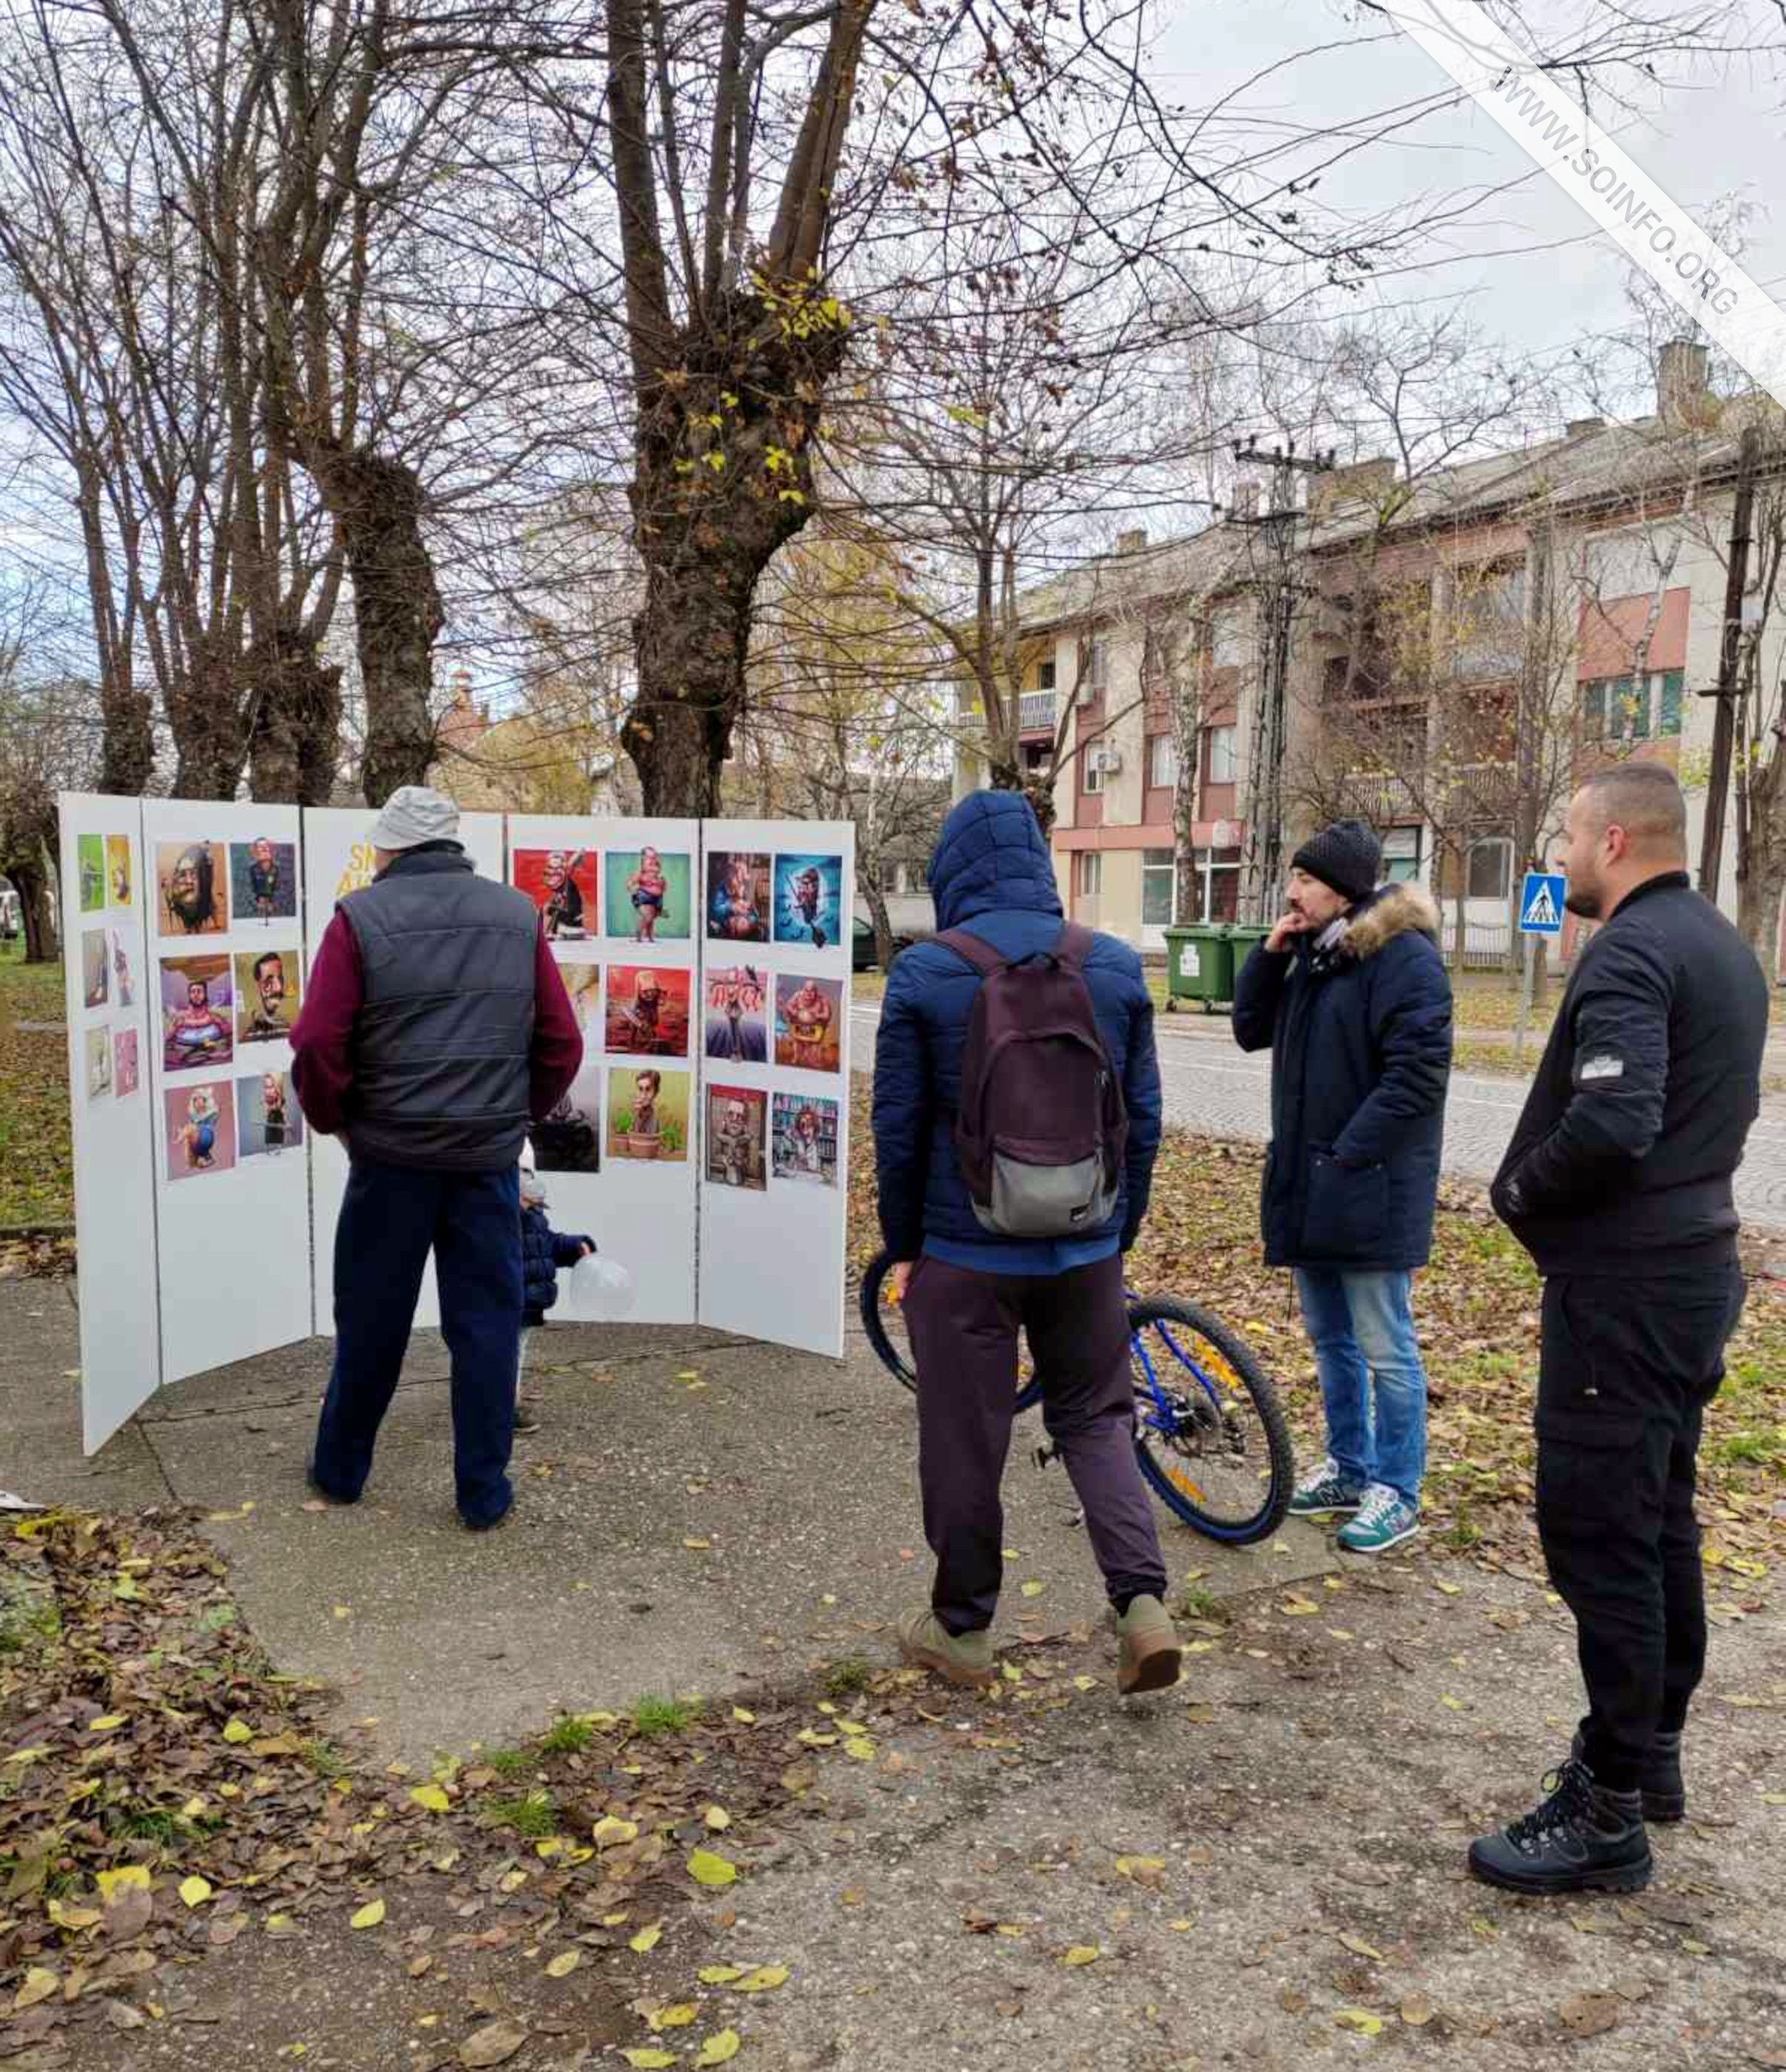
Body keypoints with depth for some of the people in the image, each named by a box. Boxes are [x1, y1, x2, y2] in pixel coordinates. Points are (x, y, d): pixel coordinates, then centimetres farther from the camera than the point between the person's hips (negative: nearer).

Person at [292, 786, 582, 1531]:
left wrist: (335, 1121, 7)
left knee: (371, 1324, 13)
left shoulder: (361, 918, -5)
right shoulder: (519, 916, 4)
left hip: (391, 1157, -1)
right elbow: (562, 1043, 2)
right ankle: (484, 1492, 15)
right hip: (490, 1158, 1)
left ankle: (340, 1470, 29)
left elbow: (317, 1044, -10)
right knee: (486, 1323, 9)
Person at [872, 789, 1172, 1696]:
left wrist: (902, 1246, 7)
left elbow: (899, 1127, -5)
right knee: (1095, 1419, 19)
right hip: (1085, 1249, 3)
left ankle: (961, 1627, 25)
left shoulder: (923, 973, -9)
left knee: (962, 1442, 10)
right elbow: (1142, 1117, 4)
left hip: (965, 1251, -2)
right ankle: (1143, 1603, 6)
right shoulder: (1115, 966, -1)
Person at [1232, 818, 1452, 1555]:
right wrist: (1269, 955, -1)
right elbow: (1252, 1031, 14)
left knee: (1385, 1347, 2)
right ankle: (1349, 1467, 32)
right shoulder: (1313, 952, 11)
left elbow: (1417, 1071, -20)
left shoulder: (1404, 956, -15)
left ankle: (1397, 1493, 14)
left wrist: (1349, 1156, -18)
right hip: (1309, 1183, 9)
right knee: (1330, 1337, 18)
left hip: (1369, 1186, -9)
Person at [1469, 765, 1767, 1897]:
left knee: (1598, 1534, -3)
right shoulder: (1725, 946, 13)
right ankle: (1653, 1748, 32)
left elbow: (1610, 1123, -30)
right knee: (1661, 1519, 18)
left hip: (1622, 1287, -10)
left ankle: (1610, 1811, 6)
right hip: (1696, 1265, 10)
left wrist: (1517, 1190, -12)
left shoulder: (1630, 953, -18)